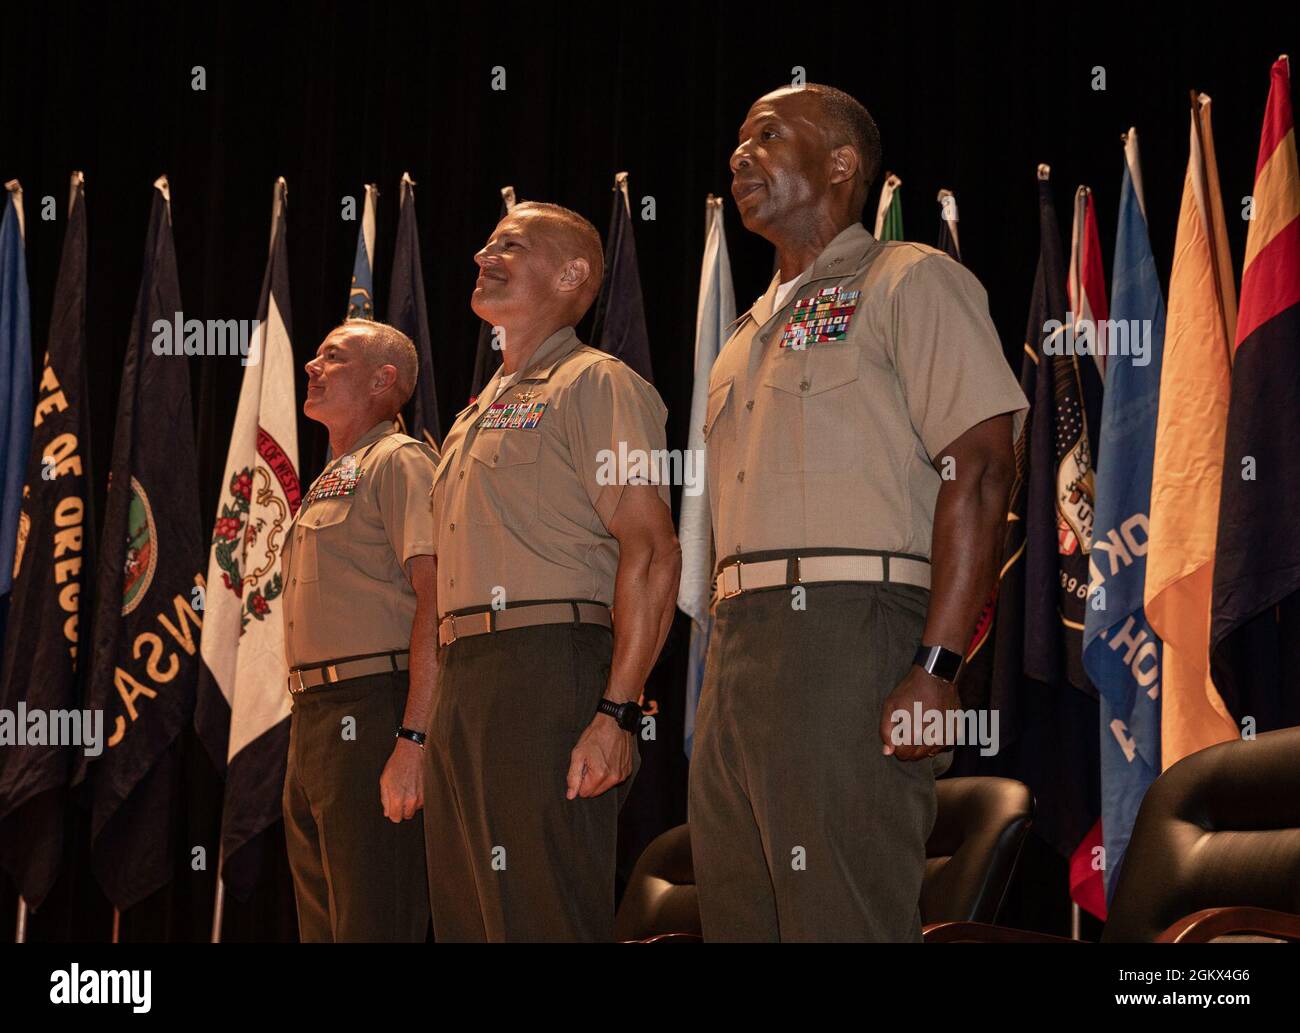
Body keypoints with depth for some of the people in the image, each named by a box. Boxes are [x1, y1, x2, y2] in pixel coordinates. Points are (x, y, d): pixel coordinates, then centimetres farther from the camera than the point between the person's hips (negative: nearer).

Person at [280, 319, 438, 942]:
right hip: (312, 719, 10)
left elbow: (435, 600, -15)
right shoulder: (327, 483, 26)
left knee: (374, 924, -11)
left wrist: (414, 741, -24)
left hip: (371, 714, -10)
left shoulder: (399, 462, -3)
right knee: (321, 925, 11)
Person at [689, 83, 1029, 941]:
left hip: (848, 633, -8)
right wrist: (728, 669, 15)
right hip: (739, 644, 8)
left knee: (842, 918, -11)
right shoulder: (754, 332, 26)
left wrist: (935, 668, -19)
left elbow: (981, 467, -10)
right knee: (739, 914, 8)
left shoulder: (909, 282, 2)